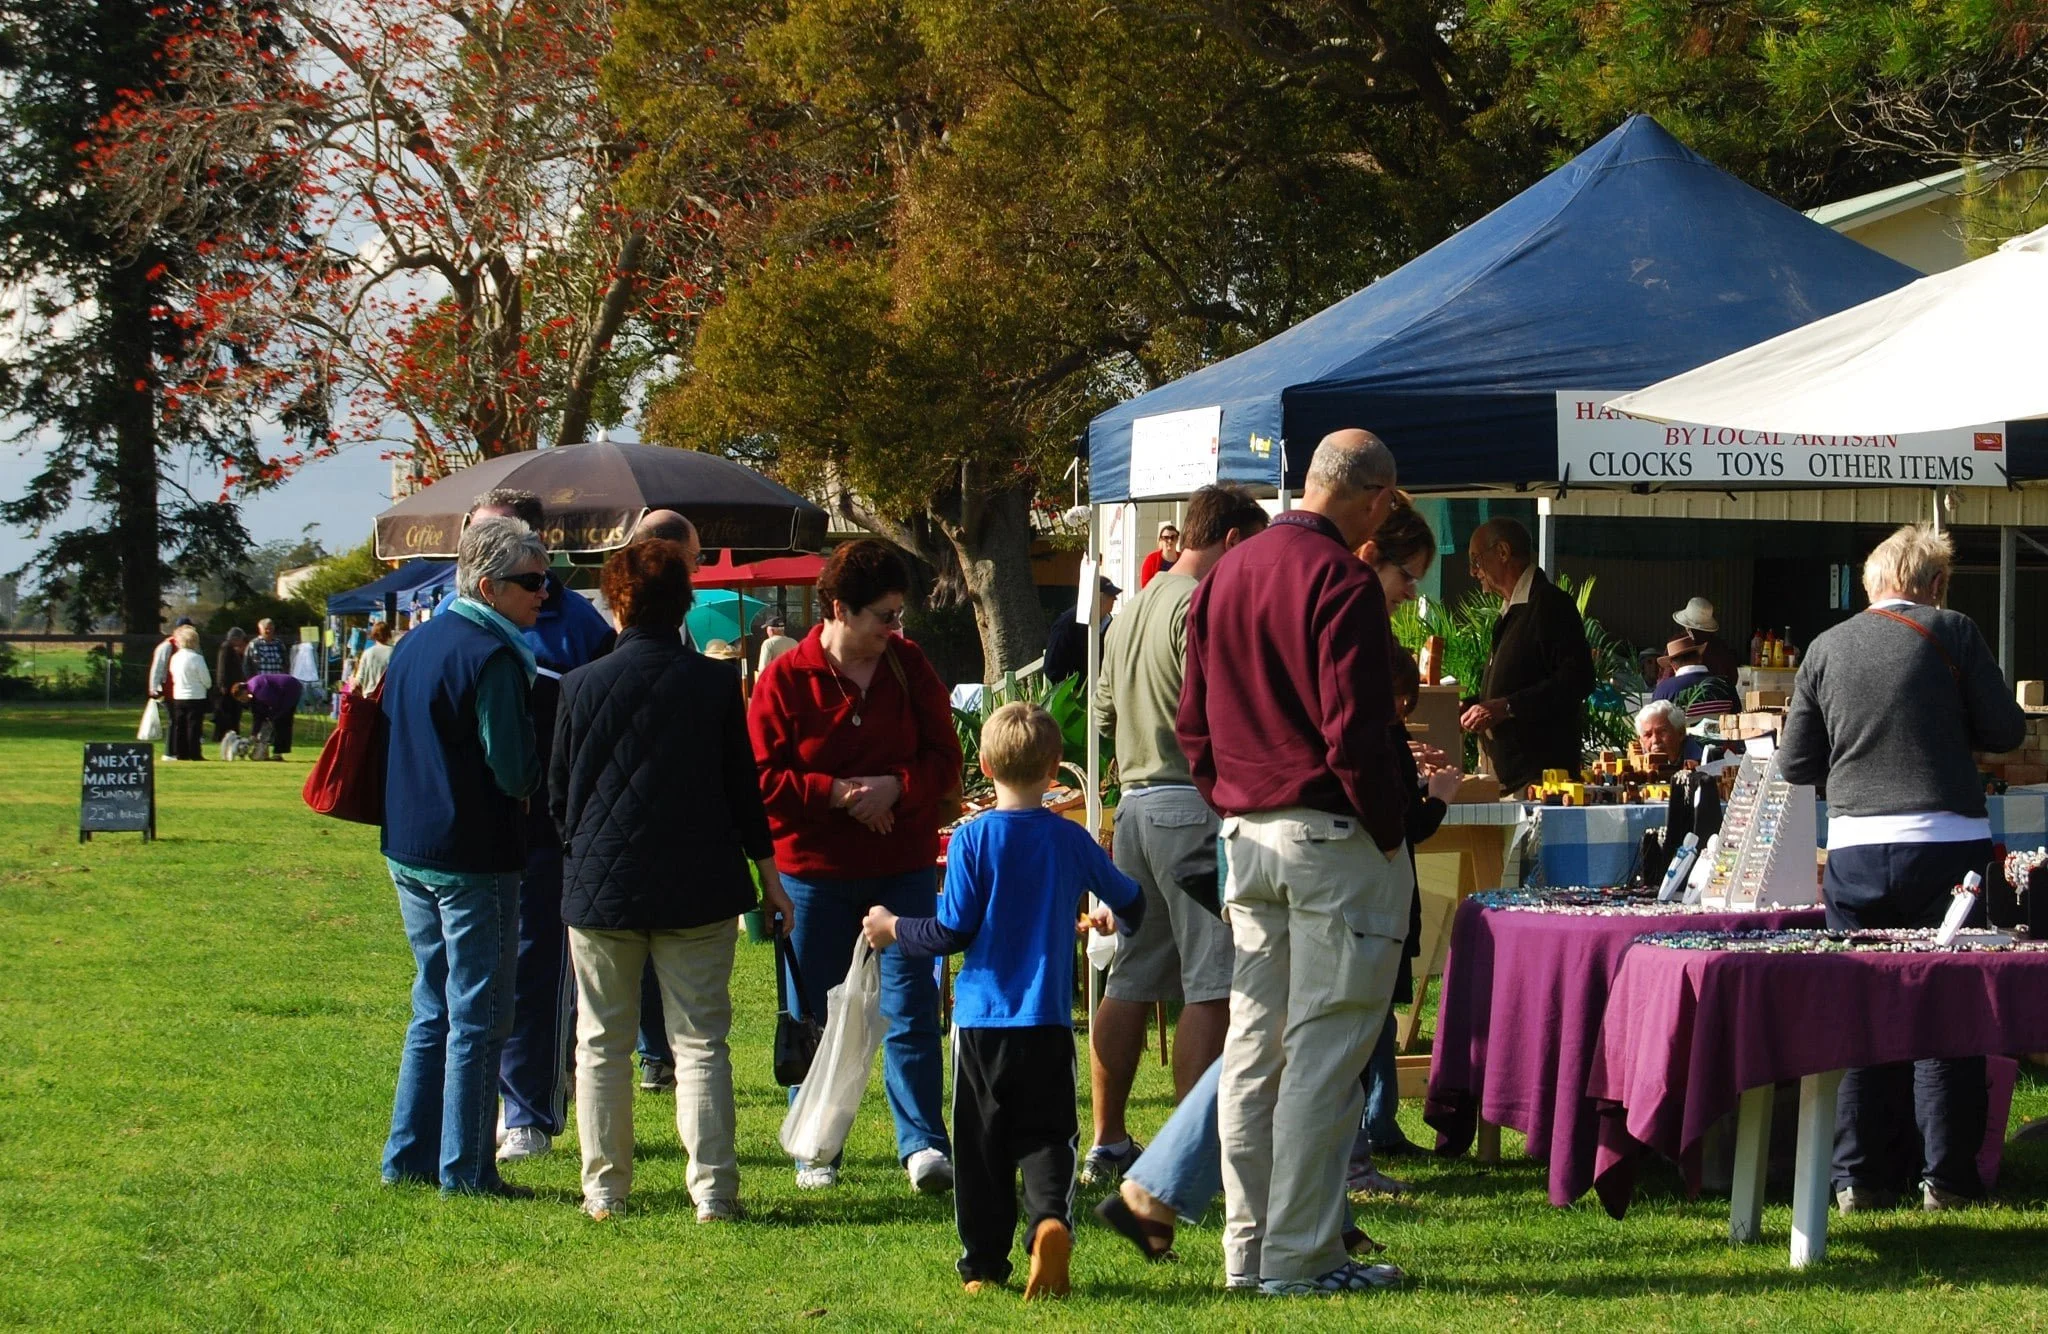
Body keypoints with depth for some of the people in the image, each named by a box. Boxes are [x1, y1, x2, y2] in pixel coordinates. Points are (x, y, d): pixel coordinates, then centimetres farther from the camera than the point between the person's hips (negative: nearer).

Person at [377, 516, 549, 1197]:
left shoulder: (412, 646, 10)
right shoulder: (492, 656, -18)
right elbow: (516, 773, -19)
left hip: (408, 853, 9)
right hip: (472, 860, -9)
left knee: (434, 1009, 17)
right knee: (478, 1017, -1)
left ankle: (409, 1156, 18)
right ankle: (465, 1168, 1)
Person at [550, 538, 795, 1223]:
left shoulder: (582, 685, -4)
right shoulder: (715, 684, -4)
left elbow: (559, 792, 4)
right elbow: (743, 788, 2)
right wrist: (769, 877, 12)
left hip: (602, 885, 0)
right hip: (699, 886, 0)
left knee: (602, 1043, 10)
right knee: (701, 1041, 3)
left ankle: (604, 1187, 11)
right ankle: (713, 1190, -2)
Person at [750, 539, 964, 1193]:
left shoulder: (909, 667, 3)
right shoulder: (784, 680, -6)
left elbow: (944, 757, 1)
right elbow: (762, 779, -8)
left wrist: (895, 787, -17)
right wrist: (837, 794, -18)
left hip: (904, 867, 2)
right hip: (815, 869, -1)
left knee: (911, 1008, -3)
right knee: (814, 1016, 6)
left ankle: (923, 1143, -1)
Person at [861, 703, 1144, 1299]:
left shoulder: (972, 839, -7)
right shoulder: (1071, 840, 2)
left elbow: (953, 932, -7)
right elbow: (1132, 901, 18)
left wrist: (894, 930, 10)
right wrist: (1114, 919, 41)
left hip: (981, 1019, -1)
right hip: (1048, 1018, 1)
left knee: (982, 1143, 8)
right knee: (1045, 1135, 4)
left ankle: (984, 1264, 11)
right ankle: (1051, 1221, -23)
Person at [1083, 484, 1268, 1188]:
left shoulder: (1133, 610, 17)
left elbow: (1106, 711, 23)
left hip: (1136, 801, 9)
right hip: (1195, 804, -9)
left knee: (1132, 979, 13)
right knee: (1211, 986, -7)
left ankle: (1107, 1144, 17)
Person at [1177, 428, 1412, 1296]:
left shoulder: (1226, 574, 12)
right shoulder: (1339, 580, -14)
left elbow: (1193, 719, 15)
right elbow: (1355, 729, -18)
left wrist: (1231, 807, 18)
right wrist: (1389, 826, -9)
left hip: (1246, 834, 8)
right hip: (1331, 835, -8)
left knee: (1252, 1046, 10)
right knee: (1324, 1052, -4)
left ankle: (1248, 1250, 14)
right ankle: (1300, 1256, -3)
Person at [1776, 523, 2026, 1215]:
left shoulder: (1826, 648, 6)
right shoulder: (1952, 633, -2)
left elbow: (1795, 762, 9)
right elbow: (2006, 730, 1)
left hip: (1855, 848, 2)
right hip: (1945, 842, -2)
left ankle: (1860, 1177, 10)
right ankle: (1945, 1177, 6)